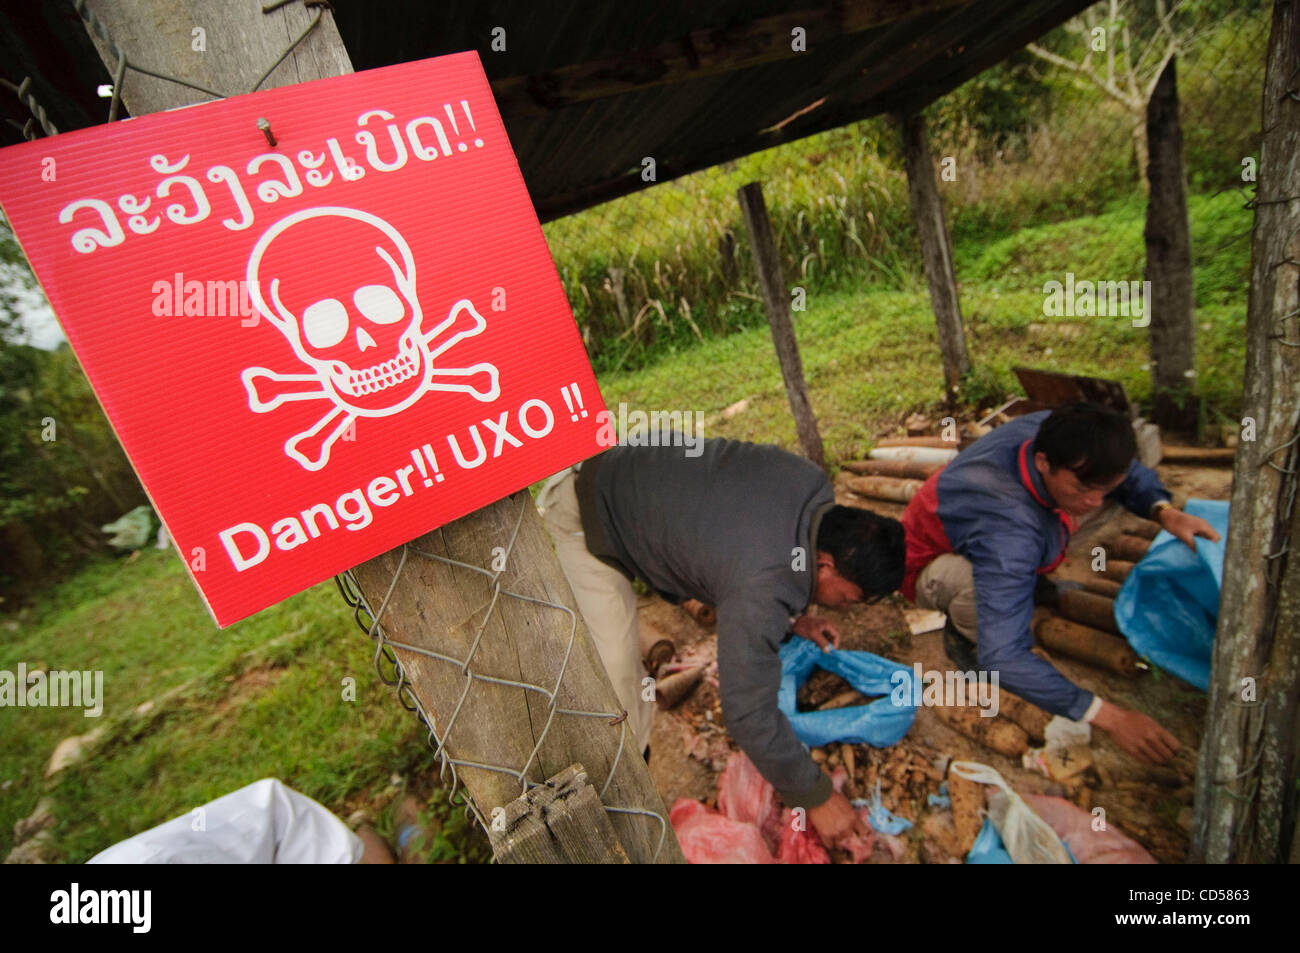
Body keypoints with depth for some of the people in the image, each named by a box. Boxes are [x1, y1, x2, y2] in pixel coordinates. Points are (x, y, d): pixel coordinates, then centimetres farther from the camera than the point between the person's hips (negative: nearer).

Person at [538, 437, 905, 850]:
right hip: (586, 522, -9)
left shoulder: (813, 485, -10)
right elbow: (749, 716, -27)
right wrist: (816, 797, -14)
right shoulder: (761, 588, -34)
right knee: (616, 669, -11)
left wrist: (793, 616, 11)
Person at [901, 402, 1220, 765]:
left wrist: (1166, 511, -20)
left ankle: (1028, 576, 8)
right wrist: (1109, 716, -44)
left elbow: (1131, 475, 0)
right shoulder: (1009, 531, -44)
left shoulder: (1057, 434, -23)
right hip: (931, 565, -6)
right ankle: (962, 634, -7)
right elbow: (1002, 658, -46)